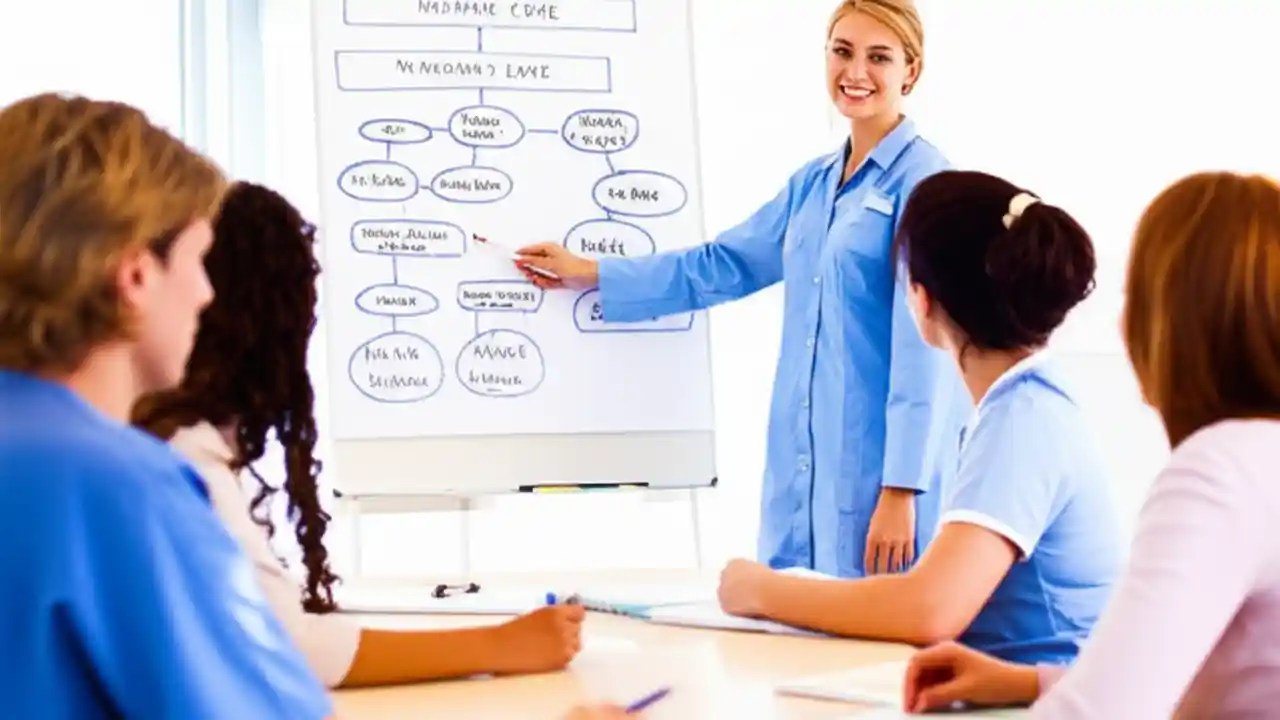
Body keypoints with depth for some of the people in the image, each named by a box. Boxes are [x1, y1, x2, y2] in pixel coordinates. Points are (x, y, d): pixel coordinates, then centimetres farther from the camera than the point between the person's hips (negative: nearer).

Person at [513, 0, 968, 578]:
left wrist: (902, 488, -17)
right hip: (804, 470, 7)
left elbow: (927, 347, -13)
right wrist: (588, 273, 28)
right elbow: (718, 267, 25)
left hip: (881, 470, -7)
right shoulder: (813, 183, 15)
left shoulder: (922, 180, -8)